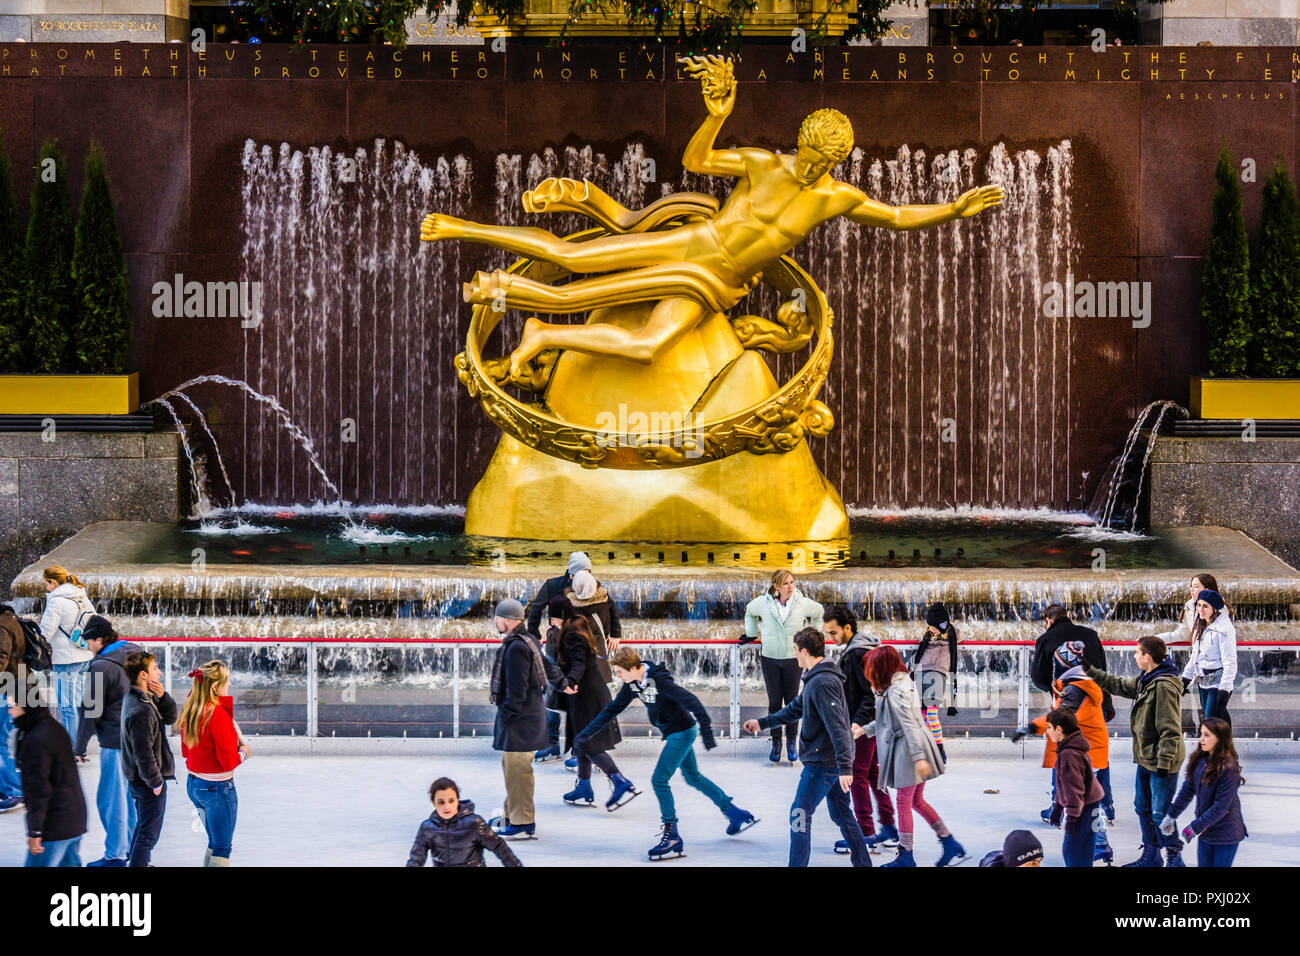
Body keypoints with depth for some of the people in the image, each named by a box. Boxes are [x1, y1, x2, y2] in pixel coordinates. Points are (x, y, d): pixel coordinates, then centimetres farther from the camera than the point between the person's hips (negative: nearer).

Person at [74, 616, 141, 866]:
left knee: (111, 798, 0)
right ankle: (132, 846, 27)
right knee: (132, 794, 19)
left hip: (116, 741, -9)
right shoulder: (135, 654, 8)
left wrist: (79, 747, -7)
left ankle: (115, 855, 3)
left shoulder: (101, 667, -16)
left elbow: (91, 709, -14)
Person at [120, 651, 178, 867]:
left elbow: (170, 717, 8)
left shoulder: (147, 698, 4)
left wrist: (162, 697, -11)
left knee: (143, 825, 25)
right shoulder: (141, 710, -27)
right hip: (148, 781, -10)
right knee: (149, 833, 0)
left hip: (138, 778, 10)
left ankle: (133, 861, 38)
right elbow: (144, 752, -26)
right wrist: (156, 782, -17)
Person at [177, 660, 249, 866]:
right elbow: (229, 761, -21)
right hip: (218, 787, -8)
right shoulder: (218, 713, -22)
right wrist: (243, 753, 0)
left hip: (193, 785, 8)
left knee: (215, 842, 20)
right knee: (223, 848, 1)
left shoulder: (190, 710, 2)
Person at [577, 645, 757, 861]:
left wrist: (706, 728, -34)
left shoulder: (658, 680, -26)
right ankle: (735, 813, 34)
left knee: (659, 780, -12)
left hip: (682, 732, -9)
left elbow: (690, 700, -29)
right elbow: (612, 709, 6)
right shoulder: (632, 684, -1)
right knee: (693, 777, 21)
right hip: (675, 733, 9)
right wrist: (586, 734, 3)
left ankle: (672, 837, -7)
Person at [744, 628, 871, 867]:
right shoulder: (816, 678, 11)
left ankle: (797, 863, 0)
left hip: (822, 763, -10)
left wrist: (845, 767, -32)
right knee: (842, 814, 17)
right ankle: (863, 863, 22)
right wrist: (763, 723, 30)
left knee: (799, 816, -3)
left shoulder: (822, 683, -21)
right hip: (832, 762, 10)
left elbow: (837, 727, -27)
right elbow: (797, 708, 26)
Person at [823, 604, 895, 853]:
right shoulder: (852, 649, 11)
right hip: (872, 722, 10)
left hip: (864, 724, -10)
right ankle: (889, 830, 21)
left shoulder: (858, 653, -20)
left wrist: (858, 722, -27)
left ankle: (867, 834, -1)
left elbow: (873, 692, -23)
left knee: (858, 776, -5)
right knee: (873, 773, 15)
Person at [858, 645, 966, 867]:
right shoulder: (904, 683, 13)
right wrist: (865, 730, 28)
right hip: (918, 749, 10)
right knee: (917, 801, 18)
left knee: (903, 804, 1)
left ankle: (906, 857, 9)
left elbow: (908, 725, -23)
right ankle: (951, 846, 17)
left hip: (908, 751, -10)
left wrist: (918, 757, -26)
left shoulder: (894, 692, -18)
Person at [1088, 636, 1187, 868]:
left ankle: (1174, 858, 7)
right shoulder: (1144, 681, 8)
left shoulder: (1164, 687, -22)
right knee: (1143, 808, 18)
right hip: (1146, 759, 10)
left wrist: (1164, 762, -23)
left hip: (1162, 762, -10)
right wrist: (1090, 671, 27)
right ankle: (1150, 856, 30)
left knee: (1160, 813, -5)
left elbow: (1170, 730, -23)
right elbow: (1118, 685, 27)